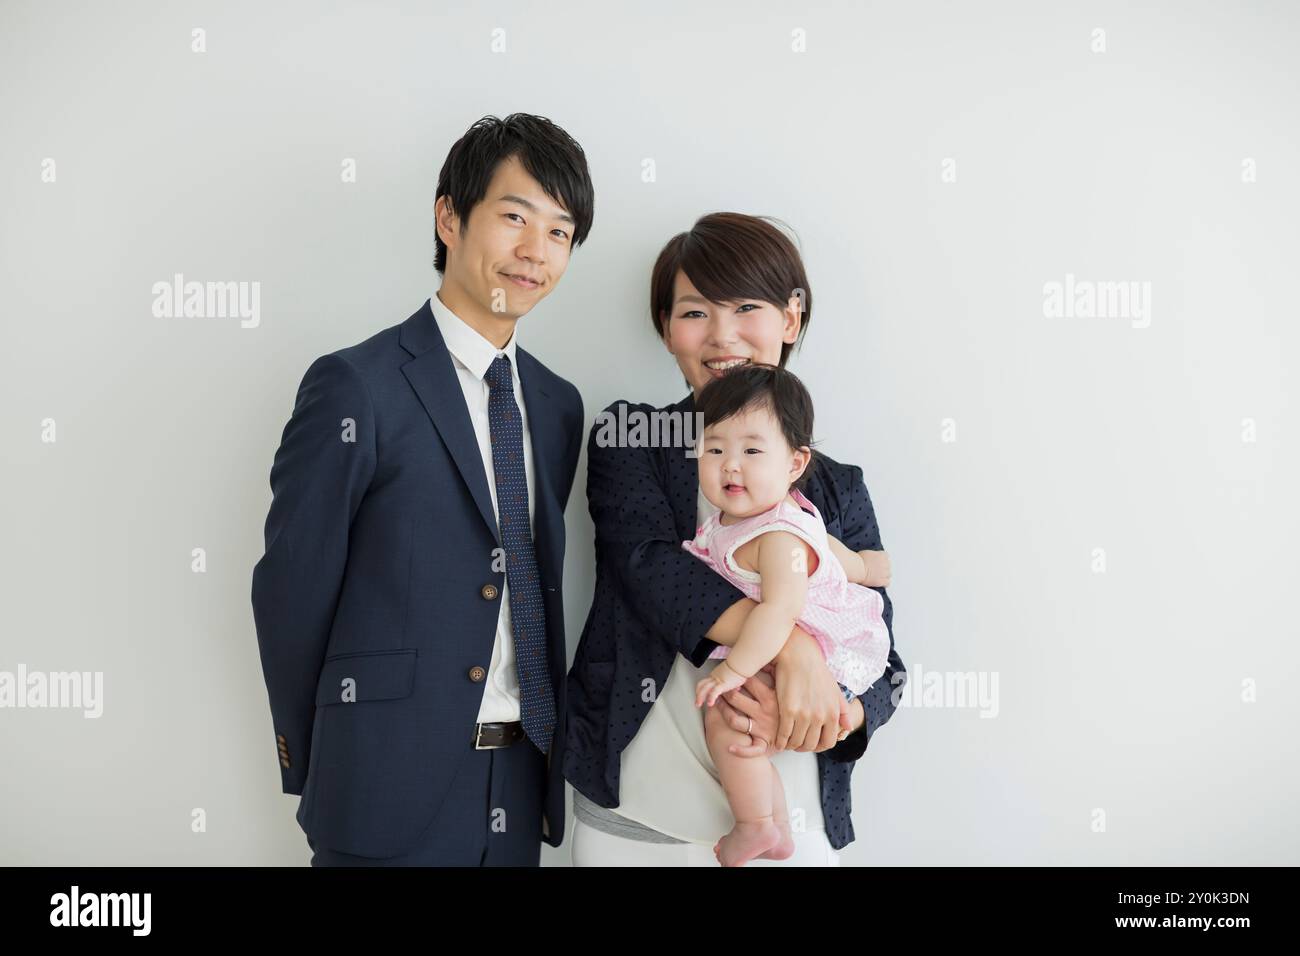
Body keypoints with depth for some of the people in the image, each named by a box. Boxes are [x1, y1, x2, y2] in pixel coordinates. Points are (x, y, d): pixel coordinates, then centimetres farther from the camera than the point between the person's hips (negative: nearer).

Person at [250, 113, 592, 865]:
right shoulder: (356, 387, -12)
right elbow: (291, 593, -8)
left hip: (521, 785, 5)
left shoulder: (558, 404, 7)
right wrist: (312, 769, 0)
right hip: (390, 795, -5)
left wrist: (549, 753, 10)